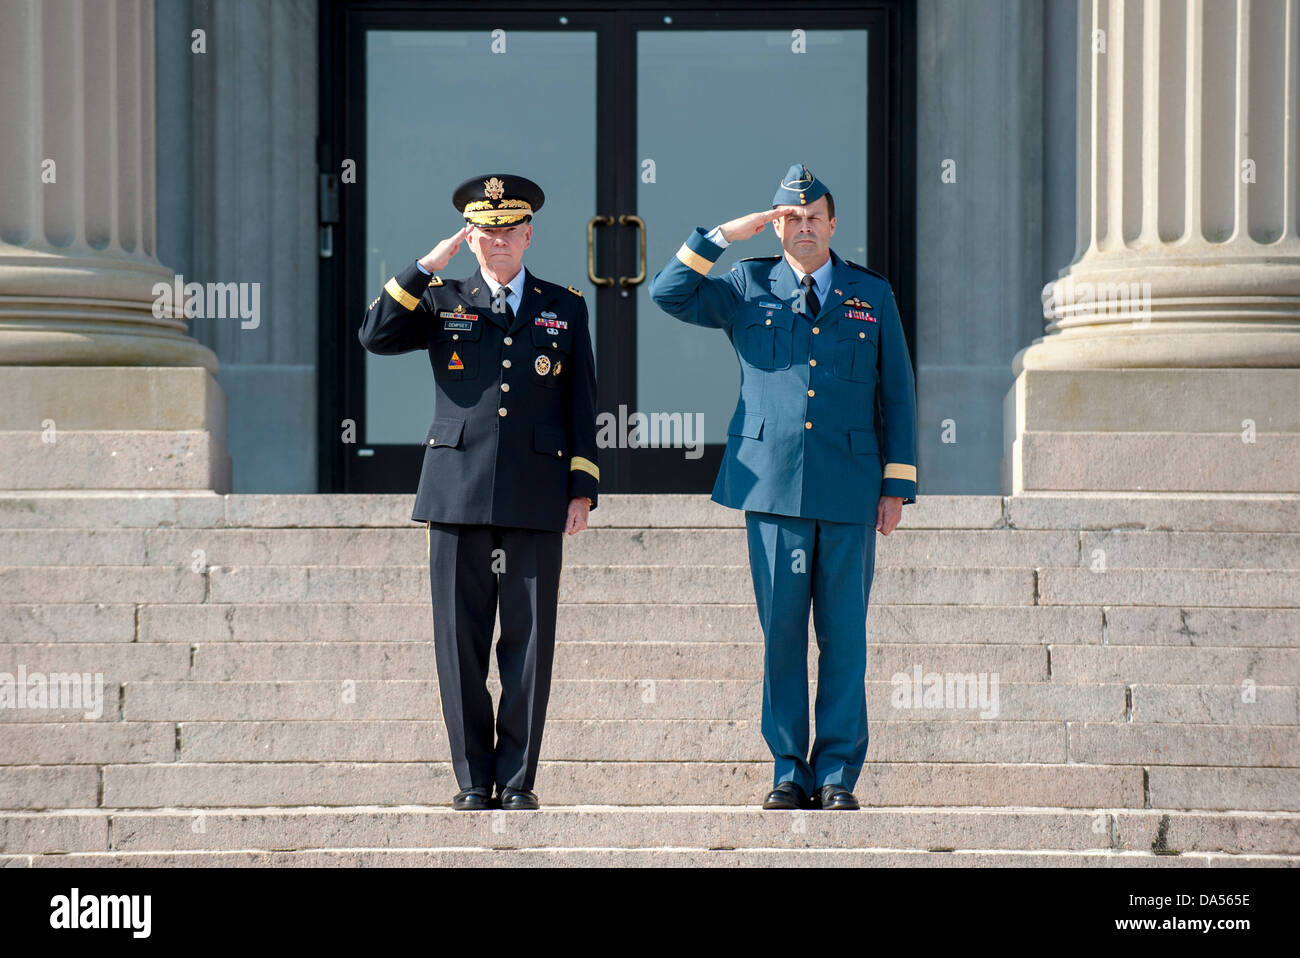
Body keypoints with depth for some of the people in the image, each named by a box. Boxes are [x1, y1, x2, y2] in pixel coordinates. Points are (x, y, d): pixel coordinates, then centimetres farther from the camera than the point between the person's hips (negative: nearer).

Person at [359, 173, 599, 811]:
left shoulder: (564, 308, 13)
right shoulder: (441, 302, 12)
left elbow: (581, 405, 12)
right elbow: (376, 336, -4)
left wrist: (582, 489, 4)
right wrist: (427, 267, -6)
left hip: (535, 500, 0)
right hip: (458, 494, 0)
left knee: (529, 641, -1)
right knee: (460, 641, 0)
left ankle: (518, 780, 6)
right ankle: (473, 779, 7)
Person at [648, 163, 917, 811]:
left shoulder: (872, 295, 12)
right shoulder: (748, 288, 11)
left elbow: (897, 395, 12)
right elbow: (668, 294, 2)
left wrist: (897, 486, 6)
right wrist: (725, 235, -4)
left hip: (849, 490, 0)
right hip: (773, 485, 0)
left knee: (844, 635, 0)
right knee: (781, 634, 1)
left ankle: (837, 775, 5)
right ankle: (789, 774, 7)